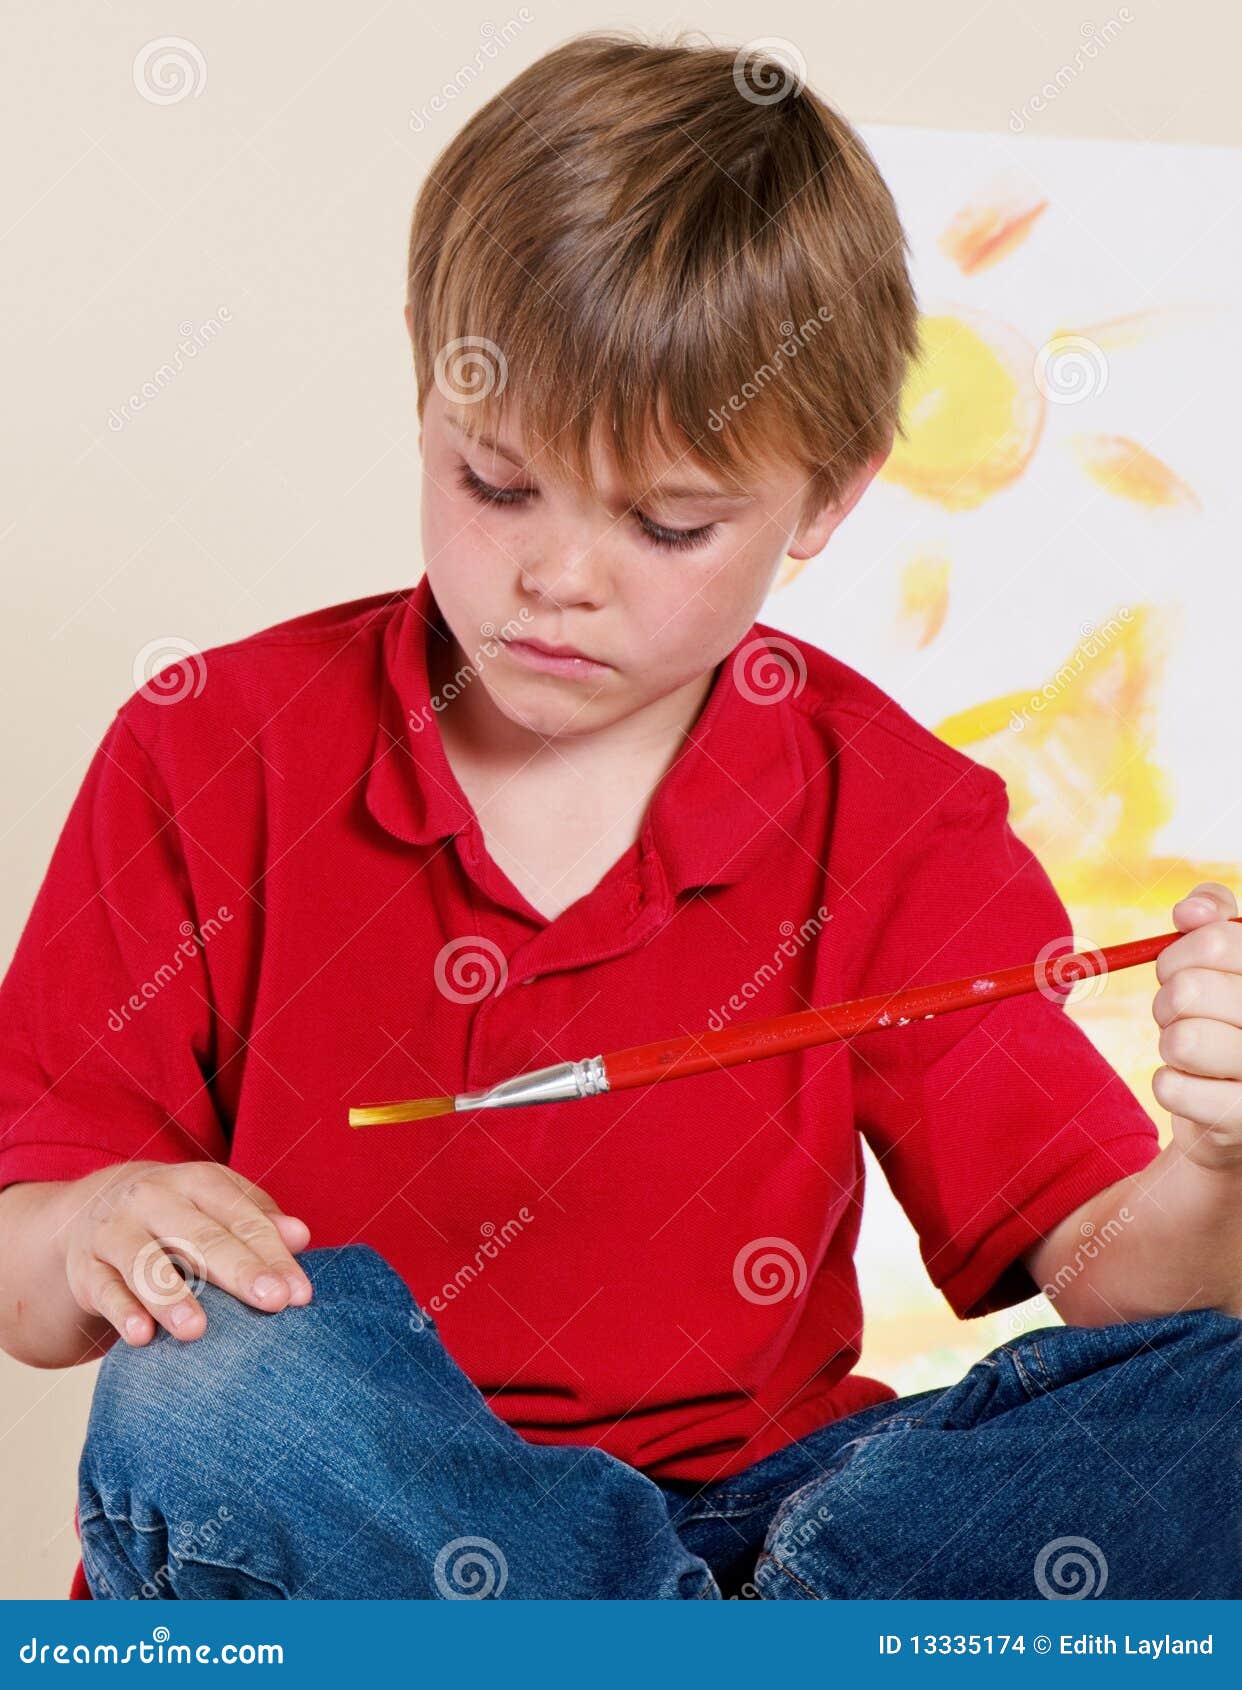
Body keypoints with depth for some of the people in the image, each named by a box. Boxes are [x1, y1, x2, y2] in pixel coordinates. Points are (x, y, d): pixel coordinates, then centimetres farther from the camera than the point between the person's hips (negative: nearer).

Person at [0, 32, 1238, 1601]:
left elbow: (1101, 1276, -5)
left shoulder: (888, 825, -2)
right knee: (204, 1379, -35)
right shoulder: (216, 756, -4)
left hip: (748, 1497, 0)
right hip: (330, 1526, 1)